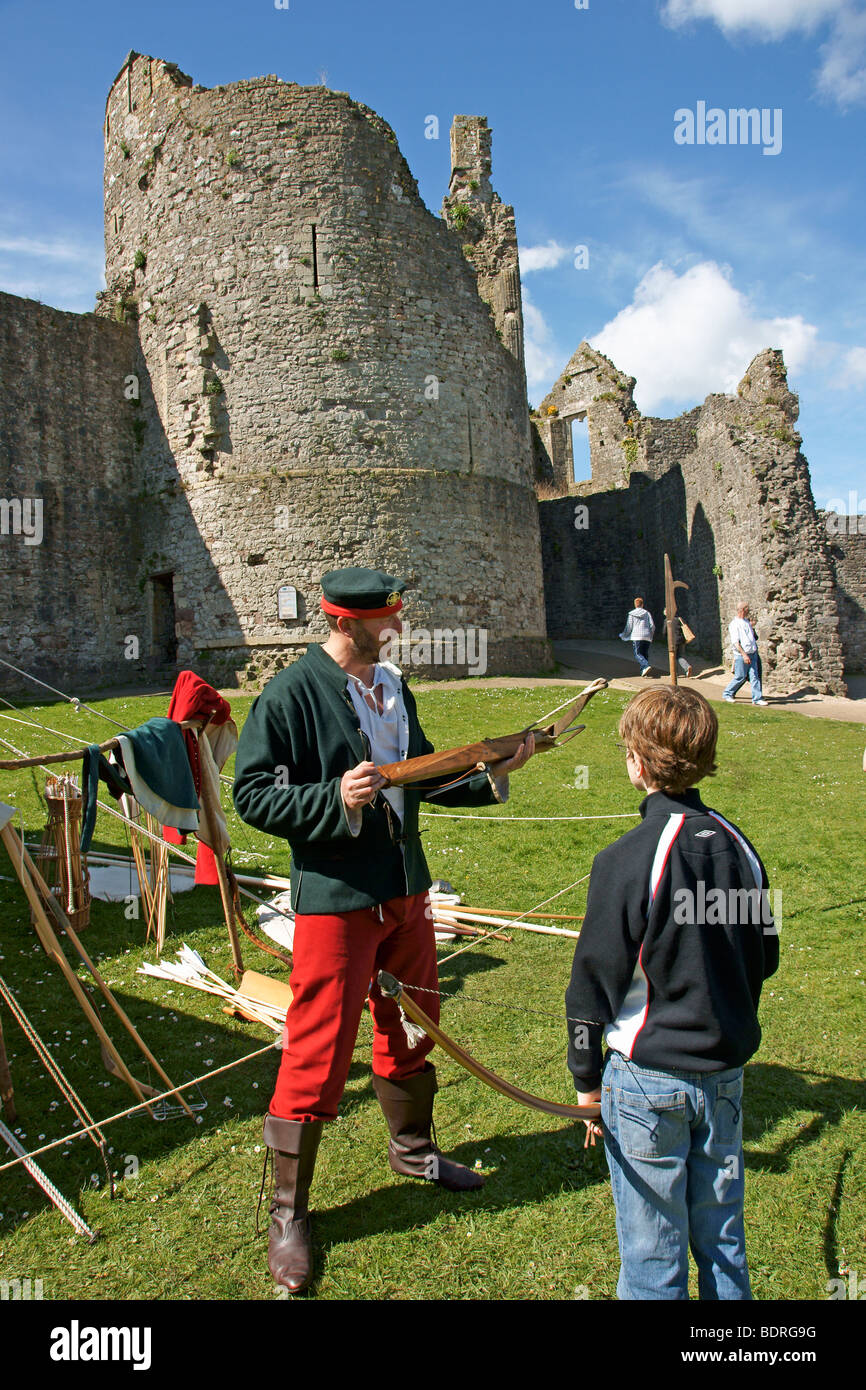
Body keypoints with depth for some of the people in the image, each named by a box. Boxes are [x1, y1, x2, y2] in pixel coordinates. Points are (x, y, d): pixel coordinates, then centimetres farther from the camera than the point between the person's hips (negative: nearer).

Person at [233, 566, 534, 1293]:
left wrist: (493, 774, 5)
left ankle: (413, 1148, 47)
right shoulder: (291, 693, -14)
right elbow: (253, 794, -15)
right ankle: (289, 1213, 22)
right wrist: (335, 799, -27)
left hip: (405, 892, 8)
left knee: (413, 1028, 22)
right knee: (317, 1052, 2)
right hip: (335, 901, -7)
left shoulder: (394, 686, 9)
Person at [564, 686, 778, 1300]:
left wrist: (587, 1077, -2)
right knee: (721, 1232, 21)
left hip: (650, 1077, -5)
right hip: (727, 1070, 6)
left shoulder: (627, 859, -20)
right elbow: (765, 958, 9)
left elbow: (595, 978, -13)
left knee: (653, 1248, 11)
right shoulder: (737, 845, -3)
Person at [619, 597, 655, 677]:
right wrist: (650, 635, 23)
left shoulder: (631, 614, 5)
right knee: (645, 654, 11)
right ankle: (643, 670, 3)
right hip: (647, 637, 3)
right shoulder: (647, 613, 11)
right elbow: (652, 626, 5)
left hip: (636, 637, -3)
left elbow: (628, 627, 2)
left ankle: (646, 666, -30)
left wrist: (623, 636, 18)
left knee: (638, 654, -7)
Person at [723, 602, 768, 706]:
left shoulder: (747, 622, 14)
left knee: (754, 676, 2)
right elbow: (735, 642, -18)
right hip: (741, 655, -7)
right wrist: (744, 654, -24)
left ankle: (757, 698, 2)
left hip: (752, 653, 7)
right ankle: (727, 694, 16)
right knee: (740, 677, -1)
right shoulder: (734, 624, -11)